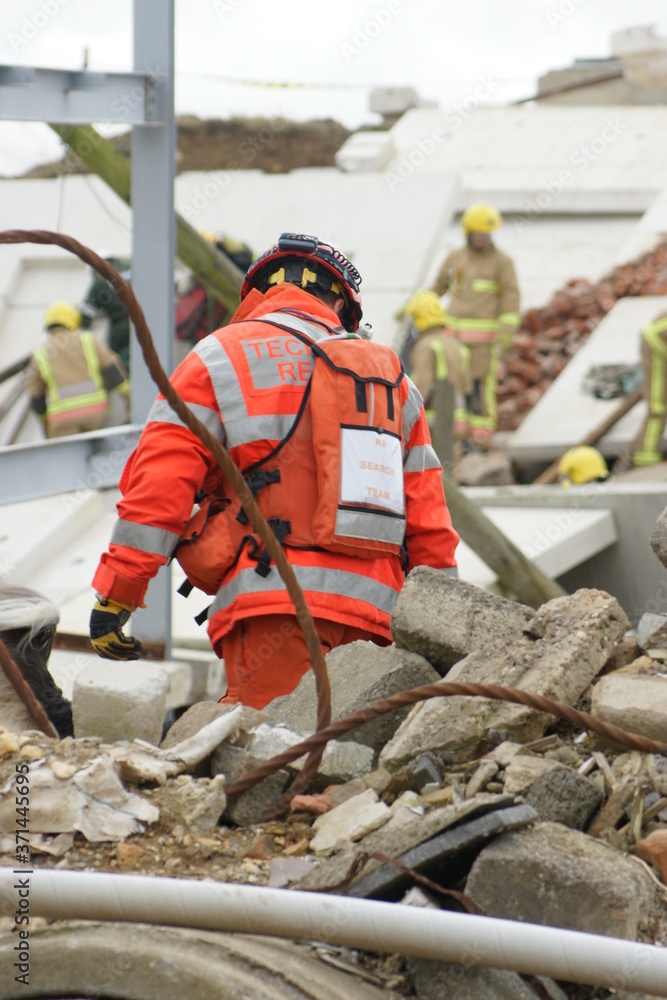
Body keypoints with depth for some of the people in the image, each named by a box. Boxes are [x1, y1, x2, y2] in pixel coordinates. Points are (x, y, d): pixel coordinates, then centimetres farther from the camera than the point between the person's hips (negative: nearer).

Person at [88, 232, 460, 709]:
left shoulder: (221, 356, 10)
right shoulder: (393, 378, 24)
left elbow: (159, 485, 1)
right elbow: (429, 523, 21)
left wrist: (113, 598, 3)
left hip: (275, 603, -5)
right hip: (373, 606, 5)